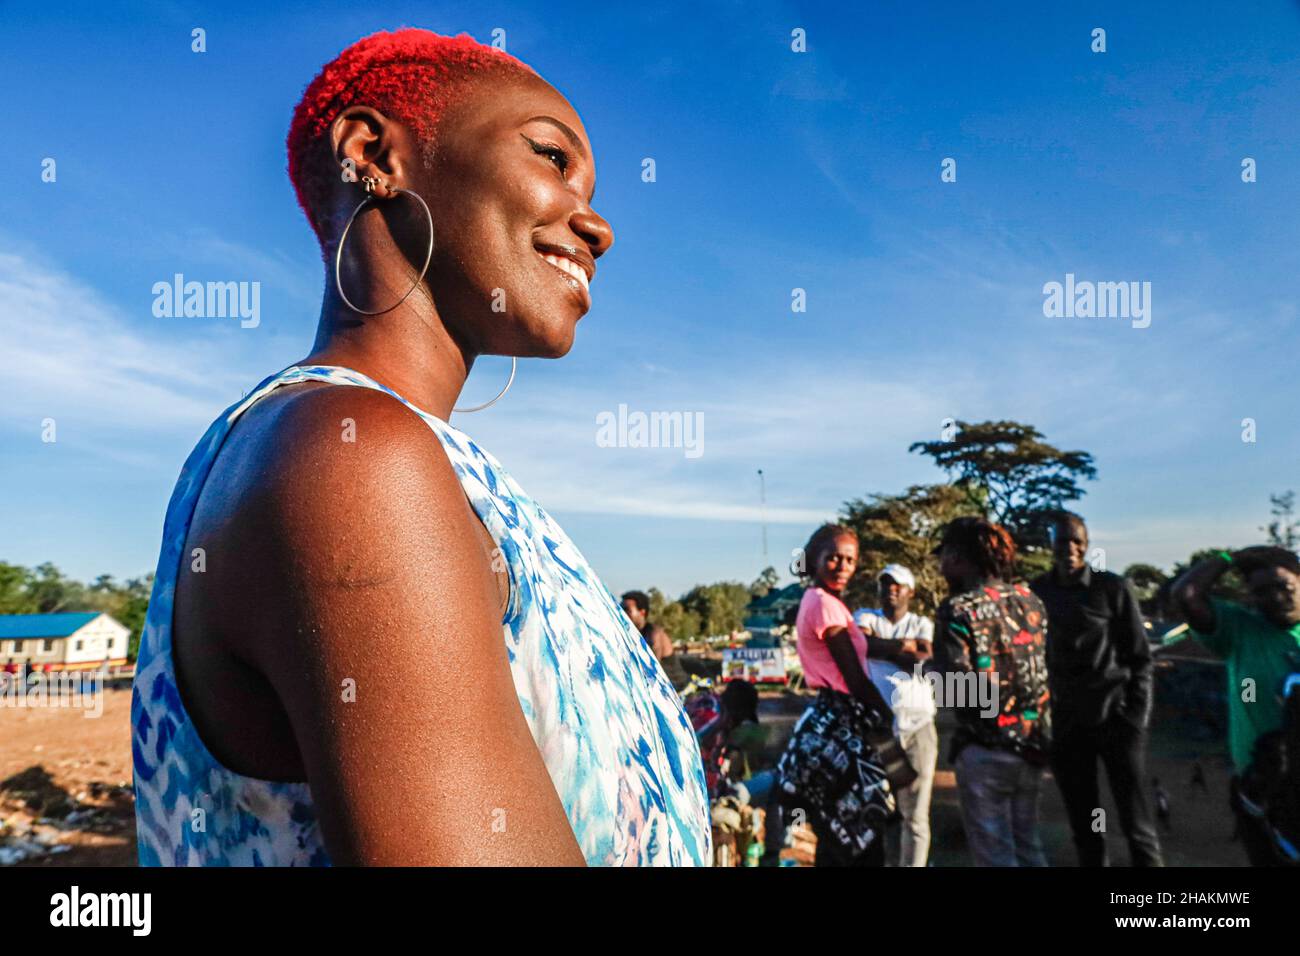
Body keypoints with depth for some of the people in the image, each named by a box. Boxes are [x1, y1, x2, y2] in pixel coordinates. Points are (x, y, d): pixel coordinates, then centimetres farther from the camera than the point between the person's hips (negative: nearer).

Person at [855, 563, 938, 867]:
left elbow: (925, 658, -6)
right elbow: (861, 644, -12)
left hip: (918, 725, 2)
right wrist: (904, 646, -7)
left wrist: (883, 647, -5)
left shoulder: (922, 623, 14)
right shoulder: (865, 616, 11)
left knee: (916, 814, 5)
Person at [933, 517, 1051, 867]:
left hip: (986, 749, -6)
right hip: (1034, 742, 6)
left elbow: (961, 689, -20)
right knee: (1028, 845, 20)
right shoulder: (1030, 600, 4)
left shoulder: (957, 609, -15)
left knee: (995, 853, 7)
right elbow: (1045, 665, 9)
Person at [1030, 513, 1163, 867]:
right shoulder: (1035, 593, 2)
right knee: (1083, 827, 11)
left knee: (1136, 824, 1)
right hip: (1065, 725, 2)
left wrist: (1136, 718, -7)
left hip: (1115, 719, -2)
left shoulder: (1113, 588, -3)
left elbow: (1140, 656, 0)